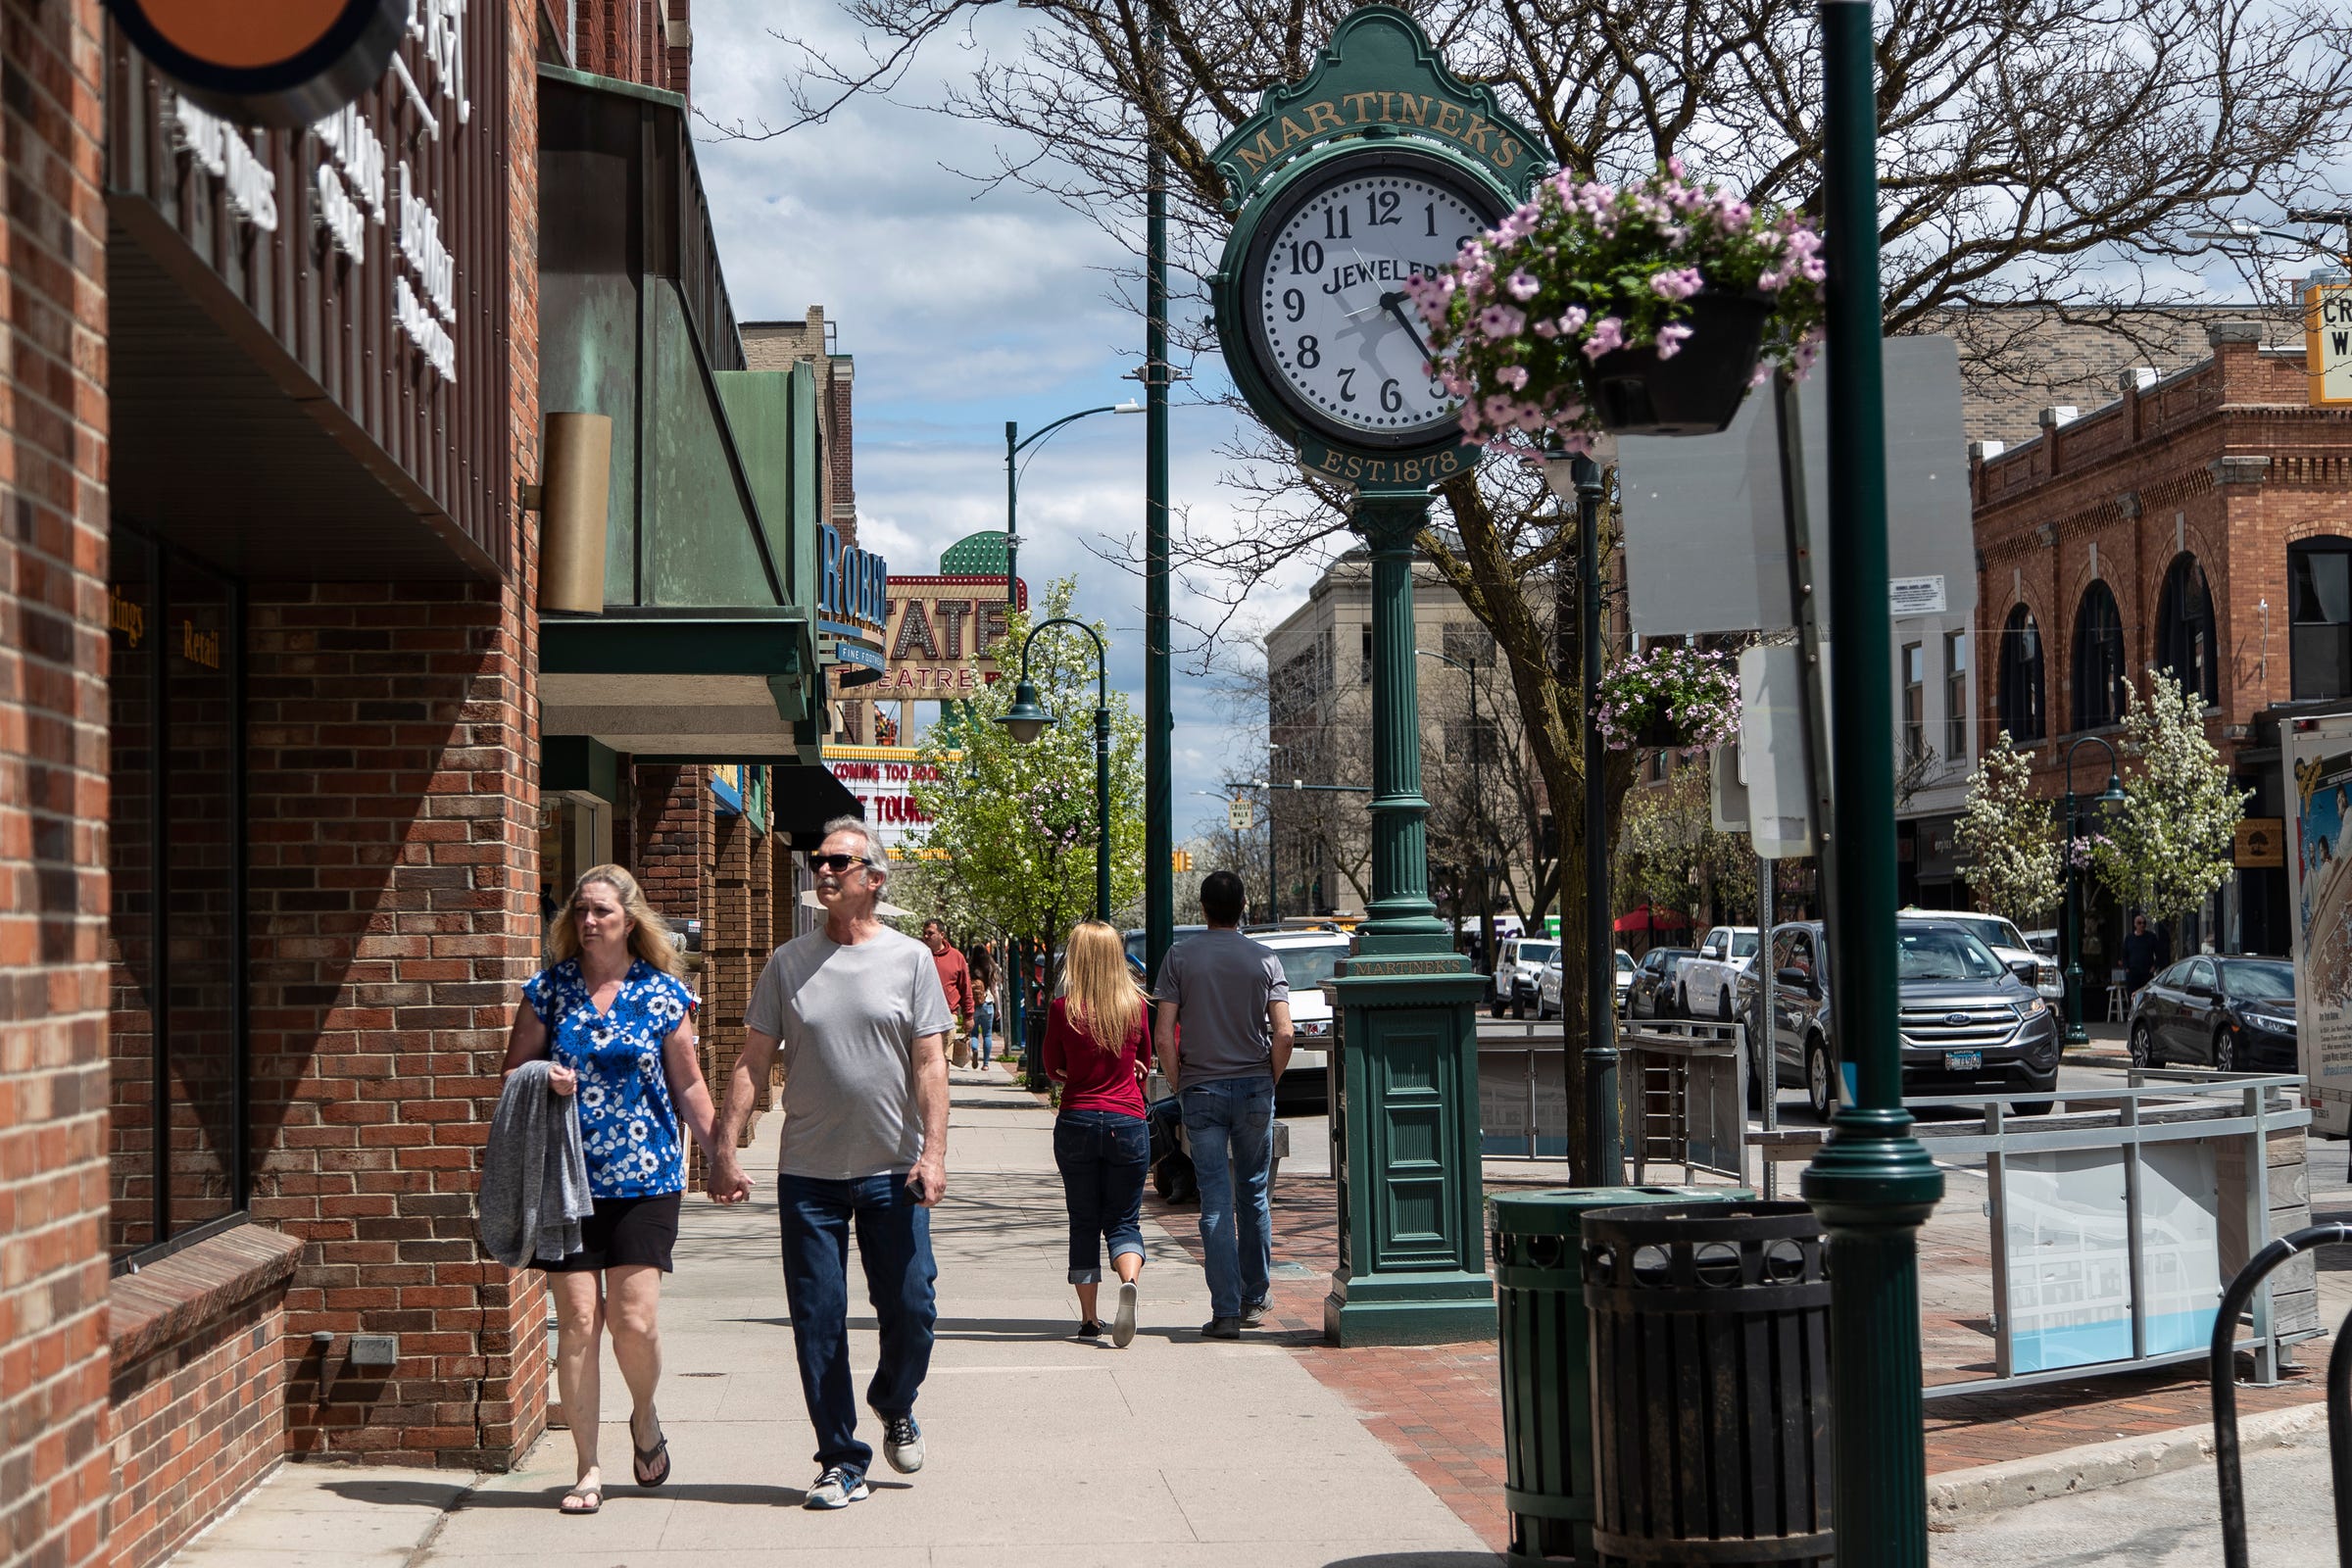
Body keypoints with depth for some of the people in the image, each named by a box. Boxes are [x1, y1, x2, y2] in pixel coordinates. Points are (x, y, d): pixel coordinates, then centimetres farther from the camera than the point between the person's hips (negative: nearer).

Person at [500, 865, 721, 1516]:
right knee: (577, 1318, -2)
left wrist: (721, 1157, 5)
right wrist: (542, 1079, -11)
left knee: (634, 1320, -8)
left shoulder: (663, 994, 3)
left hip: (644, 1179, -1)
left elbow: (688, 1085, 10)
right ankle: (587, 1468, 8)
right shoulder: (549, 988, 5)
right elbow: (511, 1071, 11)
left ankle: (644, 1419, 24)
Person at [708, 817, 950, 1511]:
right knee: (818, 1323, 2)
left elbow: (930, 1065, -1)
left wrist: (933, 1152, -12)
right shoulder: (788, 964, 6)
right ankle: (841, 1462, 12)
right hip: (808, 1174, 1)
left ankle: (894, 1405, 29)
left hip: (892, 1172, -1)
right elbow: (752, 1064, 7)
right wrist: (725, 1151, 0)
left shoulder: (910, 959, 2)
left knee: (911, 1309, -2)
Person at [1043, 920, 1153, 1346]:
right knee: (1123, 1219, 7)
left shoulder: (1063, 1009, -7)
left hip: (1077, 1122, -1)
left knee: (1083, 1223, 11)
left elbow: (1053, 1070, 6)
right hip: (1128, 1123, 1)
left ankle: (1089, 1317, 10)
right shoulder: (1135, 1005, -2)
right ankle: (1129, 1280, -23)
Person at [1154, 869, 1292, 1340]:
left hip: (1201, 1089, -1)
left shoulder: (1180, 958, -2)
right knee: (1253, 1195, 15)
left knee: (1216, 1203, -2)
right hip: (1254, 1088, 1)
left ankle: (1225, 1311, -7)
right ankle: (1255, 1299, 24)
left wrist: (1181, 1086, 5)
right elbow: (1284, 1034, -7)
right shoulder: (1264, 958, -1)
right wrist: (1269, 1082, 8)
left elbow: (1164, 1036, -7)